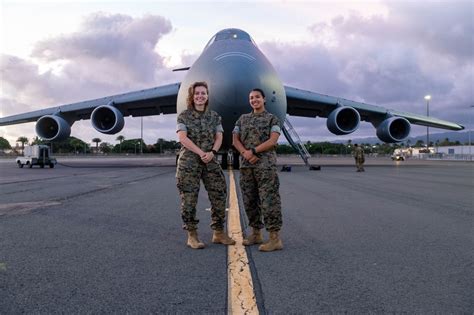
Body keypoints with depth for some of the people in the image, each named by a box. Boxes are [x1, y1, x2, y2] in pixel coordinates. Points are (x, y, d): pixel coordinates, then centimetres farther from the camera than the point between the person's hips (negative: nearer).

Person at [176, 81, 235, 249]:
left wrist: (212, 152, -14)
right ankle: (192, 235, 9)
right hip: (188, 161, -3)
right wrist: (201, 152, -18)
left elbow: (219, 137, 5)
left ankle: (218, 233, 15)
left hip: (211, 161, 3)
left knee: (219, 195, 2)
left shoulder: (214, 116, 11)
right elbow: (183, 138, -9)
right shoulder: (183, 116, 2)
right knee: (189, 198, -2)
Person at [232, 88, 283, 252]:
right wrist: (247, 154, -11)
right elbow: (235, 140, 7)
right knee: (249, 201, 8)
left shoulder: (272, 119, 5)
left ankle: (275, 239, -6)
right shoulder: (242, 119, 17)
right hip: (246, 165, 5)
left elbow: (273, 141, -9)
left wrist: (253, 151, -15)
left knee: (269, 201, -9)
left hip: (266, 165, -5)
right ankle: (256, 234, 20)